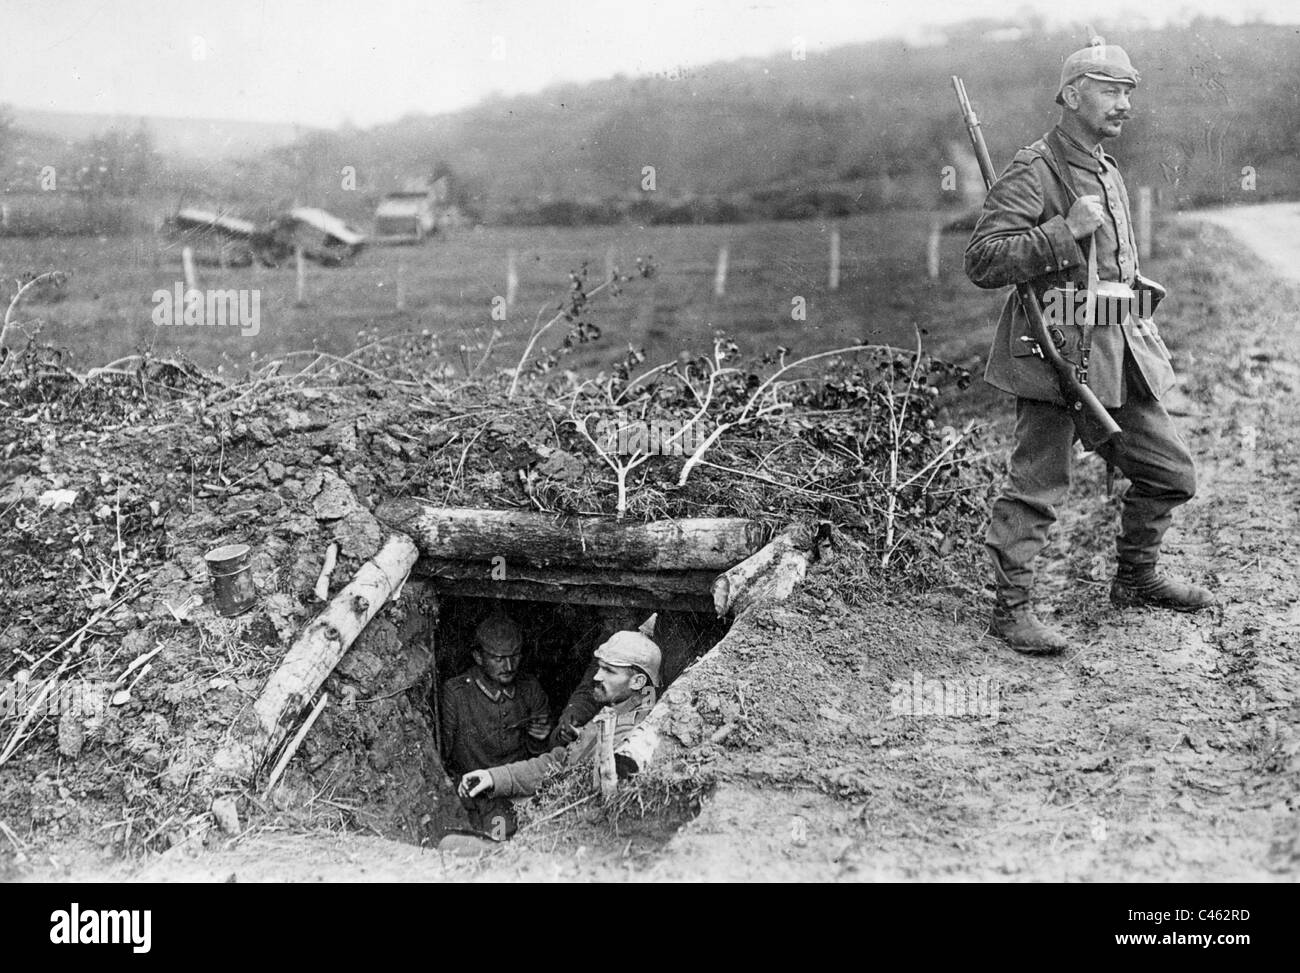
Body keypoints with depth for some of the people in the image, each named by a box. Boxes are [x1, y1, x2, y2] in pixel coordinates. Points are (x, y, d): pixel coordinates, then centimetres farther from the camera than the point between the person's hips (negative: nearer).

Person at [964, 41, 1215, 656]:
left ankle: (1135, 580, 31)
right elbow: (982, 261, -20)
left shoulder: (1109, 174, 18)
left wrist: (1145, 340, 24)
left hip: (1119, 354, 9)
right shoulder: (1033, 172, -11)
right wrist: (1066, 230, -24)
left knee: (1171, 472, 14)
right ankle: (1011, 609, 5)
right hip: (1057, 351, -9)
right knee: (1036, 485, -5)